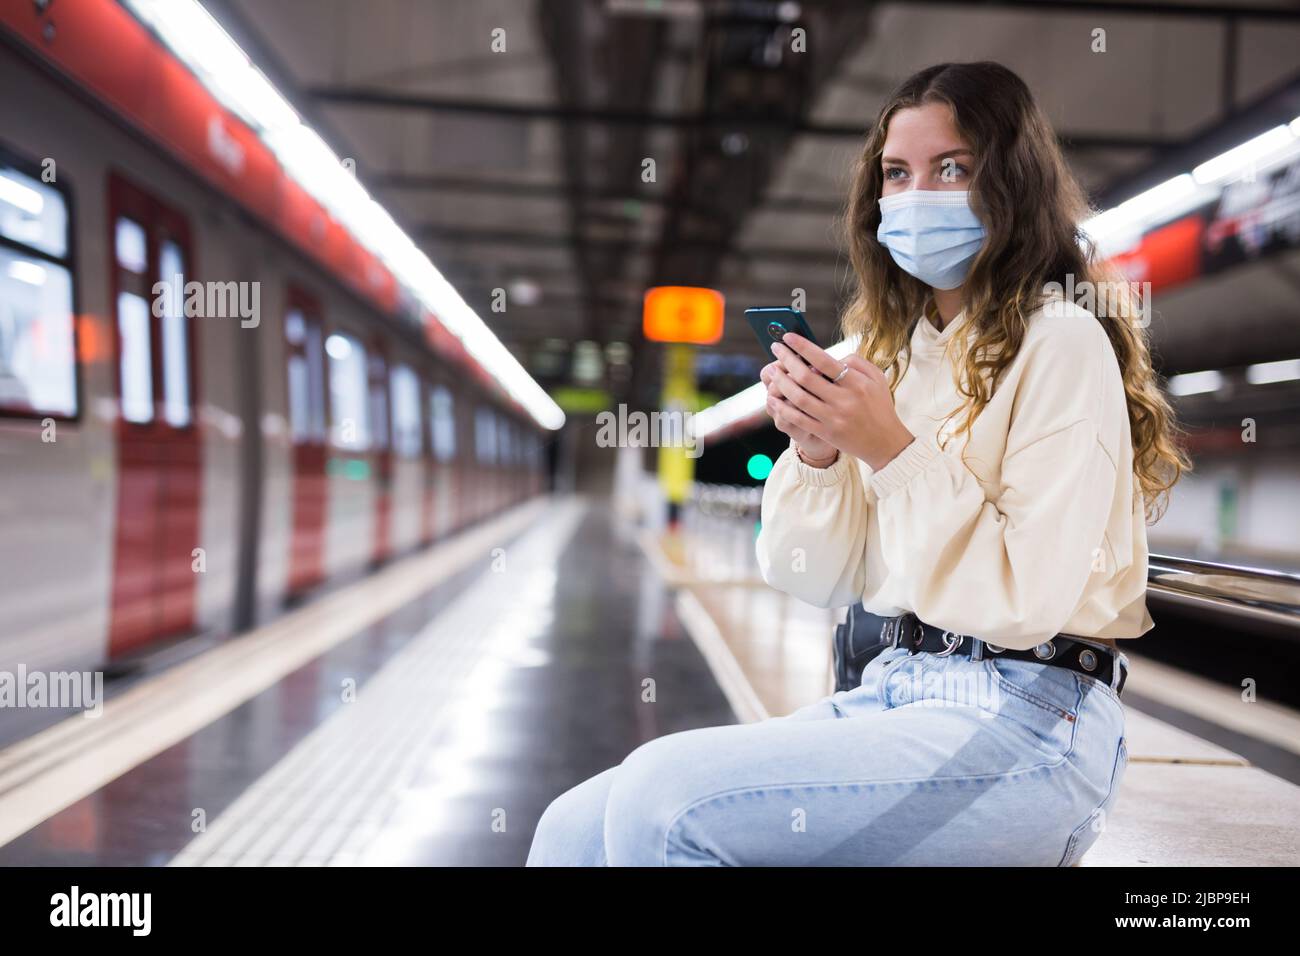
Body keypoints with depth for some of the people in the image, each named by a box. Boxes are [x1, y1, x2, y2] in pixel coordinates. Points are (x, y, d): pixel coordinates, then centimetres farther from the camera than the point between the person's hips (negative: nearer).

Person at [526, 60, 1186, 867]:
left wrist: (892, 451, -19)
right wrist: (815, 450, -7)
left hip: (1026, 721, -6)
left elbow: (1030, 598, -16)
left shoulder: (1061, 344, -8)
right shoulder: (888, 345, 12)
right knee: (574, 829, -6)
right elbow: (819, 579, 11)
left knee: (662, 802, -24)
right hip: (892, 691, 7)